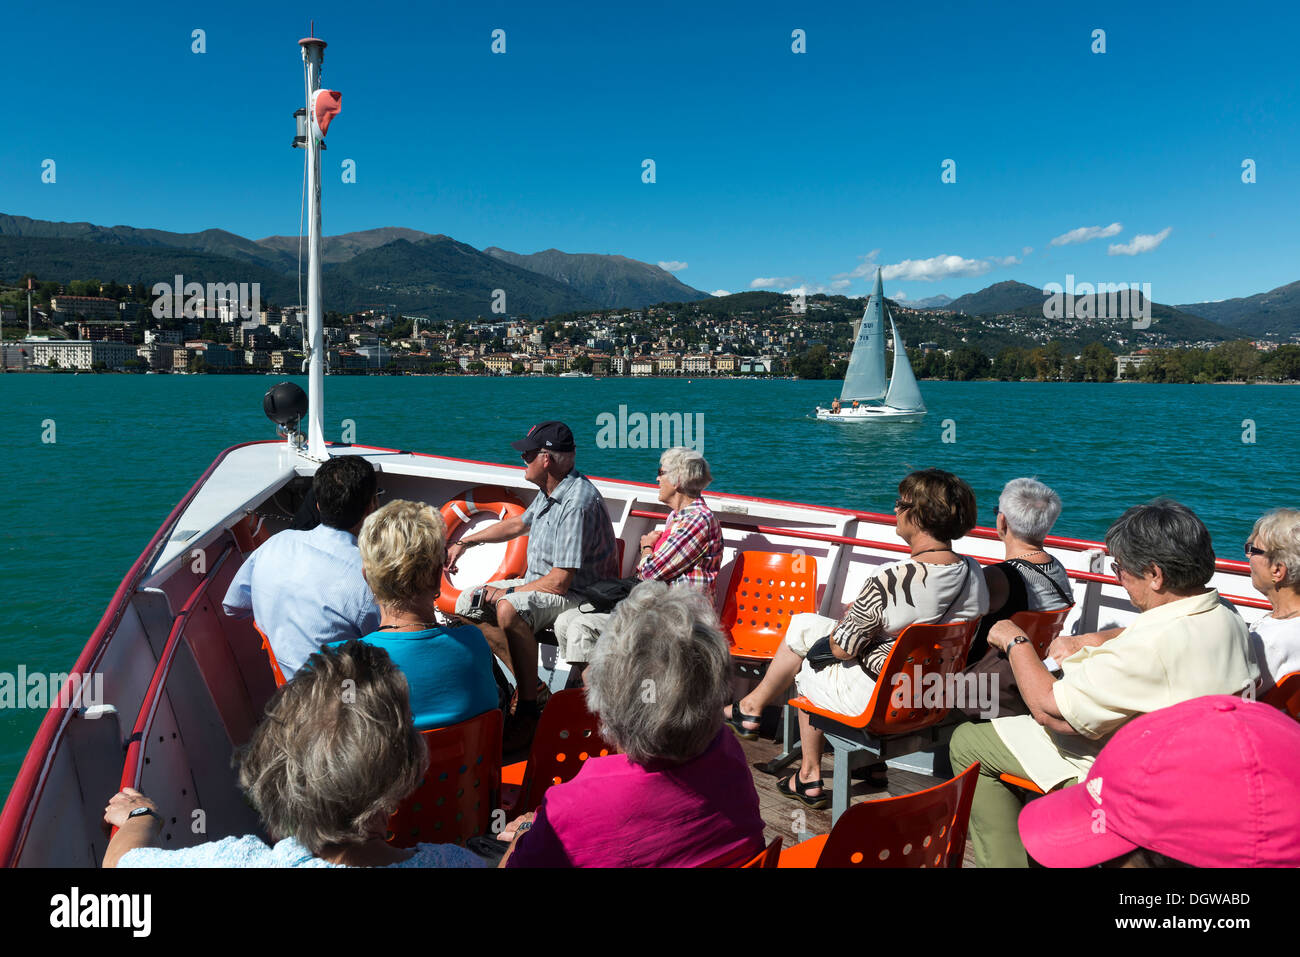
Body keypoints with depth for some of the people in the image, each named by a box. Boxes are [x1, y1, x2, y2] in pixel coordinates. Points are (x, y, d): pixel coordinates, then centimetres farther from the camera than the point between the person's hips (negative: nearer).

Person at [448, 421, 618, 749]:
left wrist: (508, 593, -15)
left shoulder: (578, 503, -26)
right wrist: (465, 542, 28)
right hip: (537, 583, 10)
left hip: (578, 596, -10)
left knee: (509, 609, -36)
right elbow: (519, 524, 26)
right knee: (467, 601, 7)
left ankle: (528, 714, -28)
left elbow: (560, 581, -27)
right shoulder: (551, 491, 5)